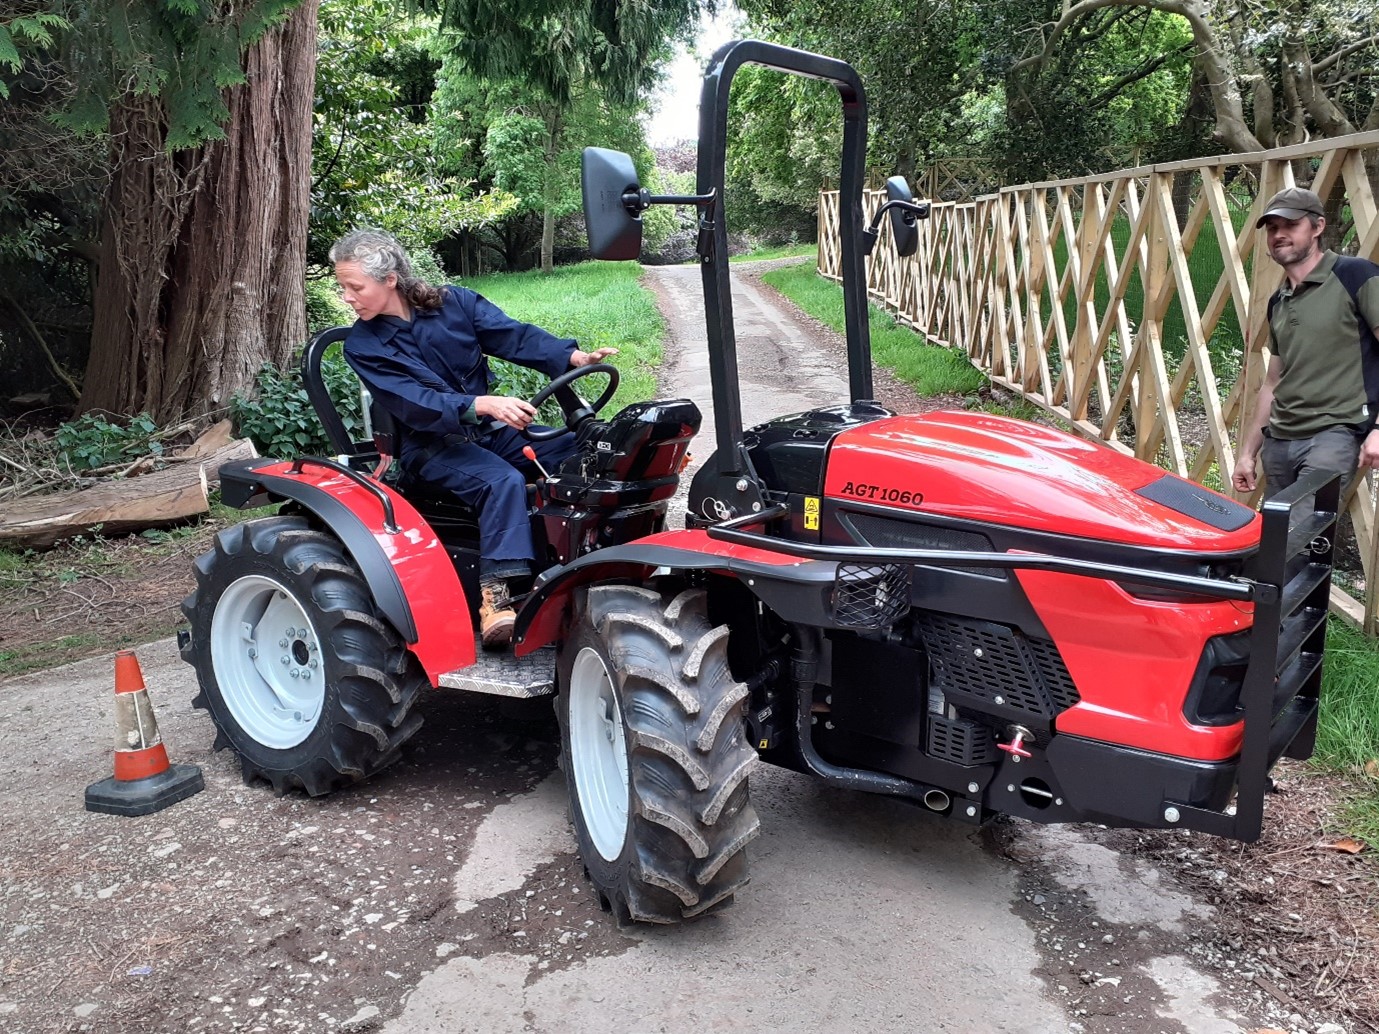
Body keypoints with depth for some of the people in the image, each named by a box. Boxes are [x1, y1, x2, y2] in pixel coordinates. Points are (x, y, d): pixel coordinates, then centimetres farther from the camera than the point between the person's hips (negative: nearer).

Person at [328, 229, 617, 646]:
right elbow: (415, 405, -19)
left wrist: (575, 356, -26)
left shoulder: (454, 303, 1)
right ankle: (496, 596, -38)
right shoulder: (363, 346, -6)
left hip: (491, 430, 4)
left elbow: (514, 335, -8)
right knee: (504, 481, -34)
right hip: (431, 445, -4)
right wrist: (484, 405, -36)